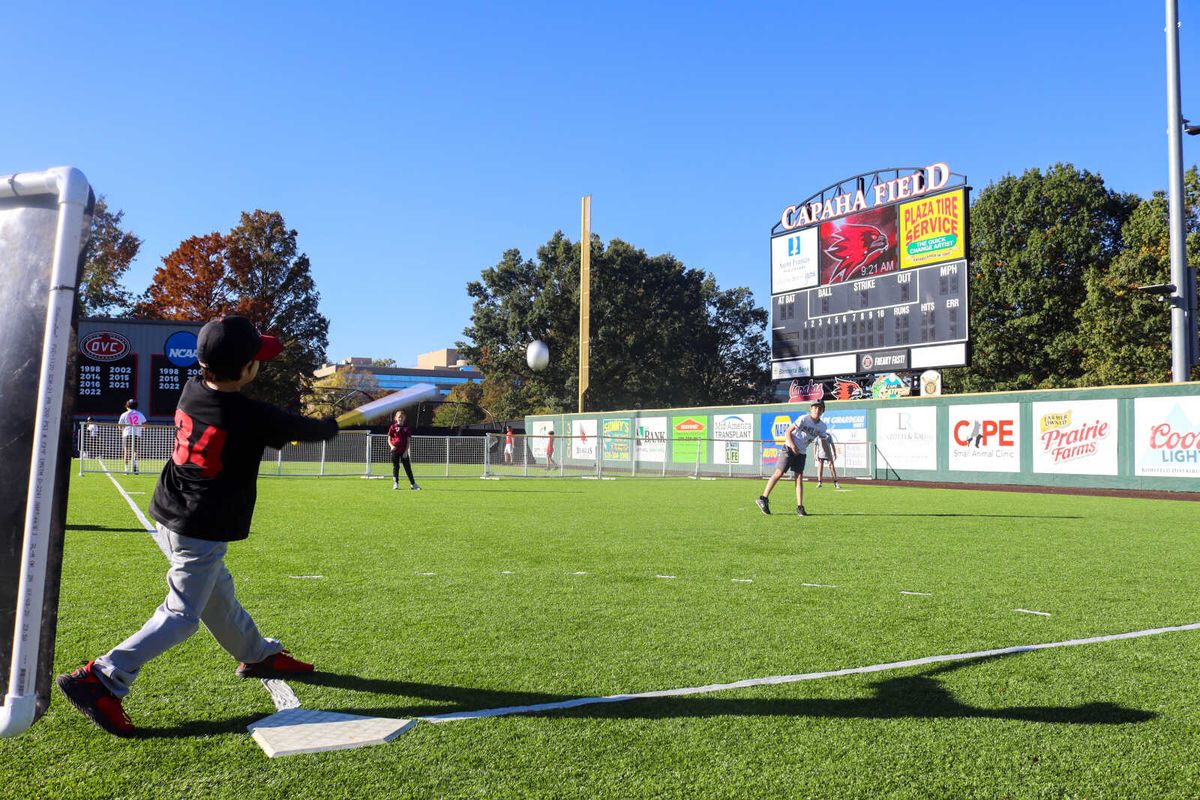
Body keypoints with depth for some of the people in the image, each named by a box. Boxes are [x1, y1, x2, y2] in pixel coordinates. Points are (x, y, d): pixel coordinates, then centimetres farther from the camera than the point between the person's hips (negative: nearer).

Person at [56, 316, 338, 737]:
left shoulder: (192, 390, -4)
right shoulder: (253, 416, -21)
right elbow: (306, 428, -4)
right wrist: (330, 426, 15)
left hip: (167, 517, 9)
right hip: (203, 532, -9)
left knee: (218, 595, 21)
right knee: (181, 615, 0)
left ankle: (258, 655, 39)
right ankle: (101, 679, -4)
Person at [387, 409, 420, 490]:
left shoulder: (407, 427, 4)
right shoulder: (393, 427, 2)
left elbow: (408, 440, 3)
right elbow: (389, 439, 2)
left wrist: (406, 451, -5)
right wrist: (391, 446, -19)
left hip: (404, 451, 1)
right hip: (395, 450, -1)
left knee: (408, 467, 2)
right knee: (395, 467, 3)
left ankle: (413, 484, 5)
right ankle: (396, 483, 12)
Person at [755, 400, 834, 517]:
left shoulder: (822, 426, 5)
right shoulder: (804, 419, -13)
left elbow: (824, 441, 15)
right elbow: (788, 431, -12)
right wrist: (792, 445, -23)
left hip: (802, 453, 5)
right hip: (789, 449, -5)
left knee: (799, 478, 0)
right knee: (779, 474, -6)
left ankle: (800, 508, 0)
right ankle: (763, 499, 0)